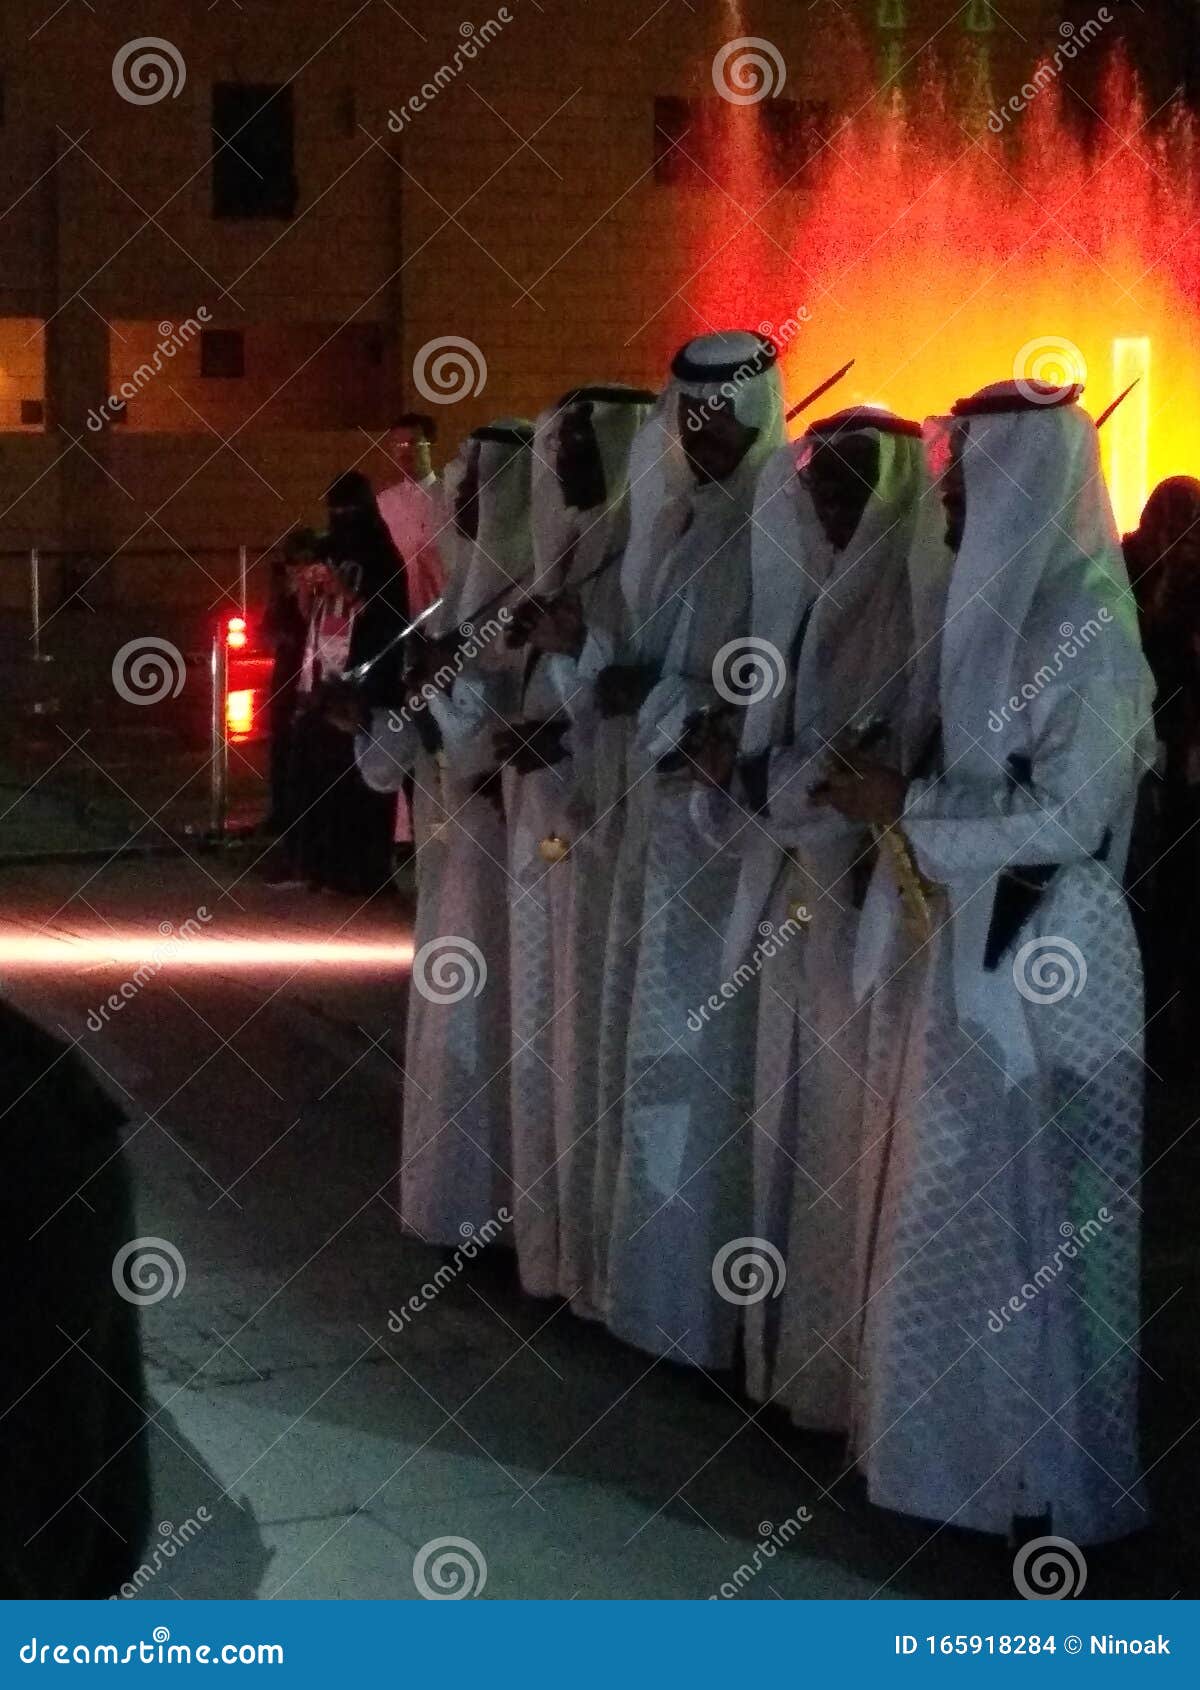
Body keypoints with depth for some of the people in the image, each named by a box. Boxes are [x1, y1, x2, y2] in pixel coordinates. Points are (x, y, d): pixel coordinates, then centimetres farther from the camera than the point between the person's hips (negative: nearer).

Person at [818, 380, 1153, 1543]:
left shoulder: (1083, 629, -15)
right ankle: (964, 1434, 26)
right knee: (952, 1211, 13)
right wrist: (888, 782, -1)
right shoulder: (989, 609, 9)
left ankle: (1049, 1470, 16)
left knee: (1027, 1215, 2)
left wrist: (906, 810, -18)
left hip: (1039, 959, -8)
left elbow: (1068, 818, -21)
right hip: (960, 945, 8)